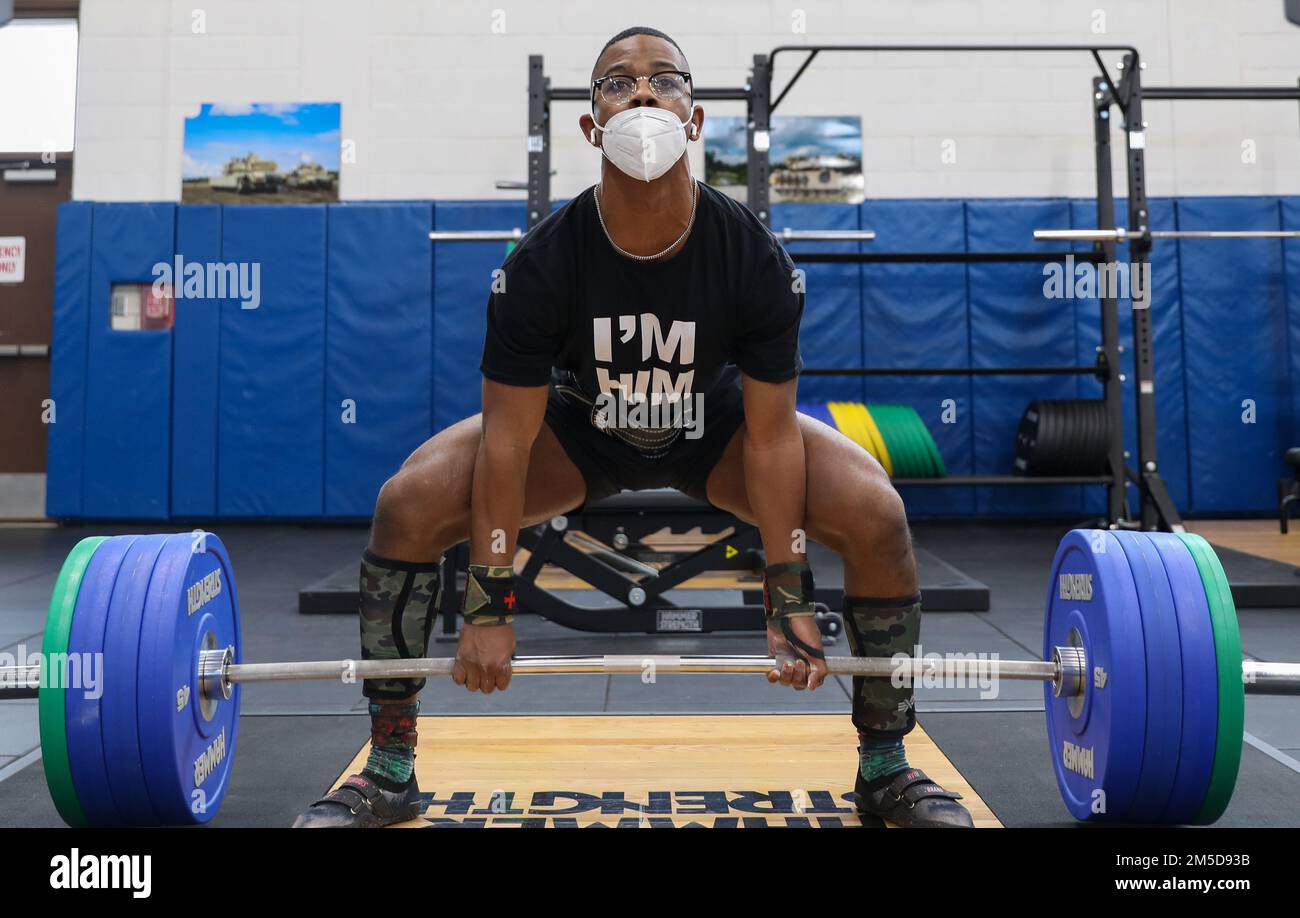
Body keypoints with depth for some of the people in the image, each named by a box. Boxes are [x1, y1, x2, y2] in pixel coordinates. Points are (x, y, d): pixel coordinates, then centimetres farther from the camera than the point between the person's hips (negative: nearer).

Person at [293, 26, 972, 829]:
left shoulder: (756, 258, -27)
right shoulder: (543, 263, -28)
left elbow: (770, 437, -21)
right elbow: (509, 439, -22)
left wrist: (790, 605, -19)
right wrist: (490, 610, -20)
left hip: (716, 424, 0)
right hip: (579, 426, 0)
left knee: (875, 515, -23)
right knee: (407, 506, -22)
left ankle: (886, 769, 0)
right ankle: (389, 774, -3)